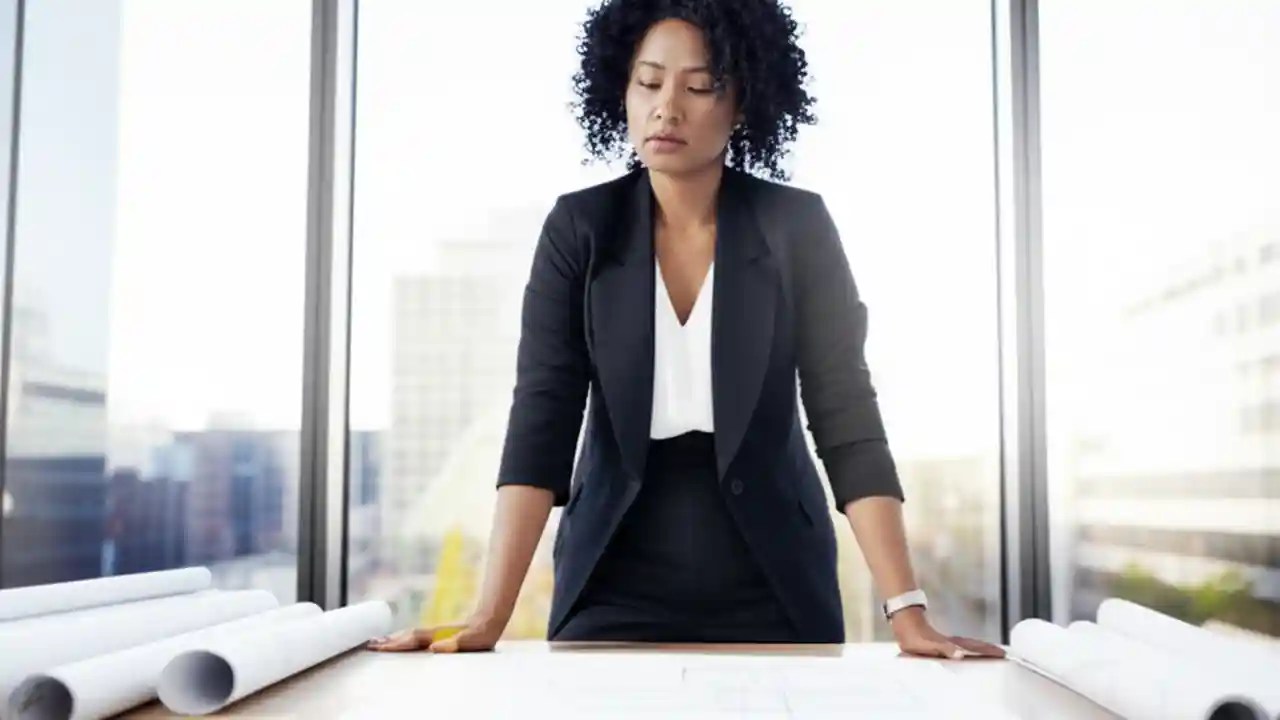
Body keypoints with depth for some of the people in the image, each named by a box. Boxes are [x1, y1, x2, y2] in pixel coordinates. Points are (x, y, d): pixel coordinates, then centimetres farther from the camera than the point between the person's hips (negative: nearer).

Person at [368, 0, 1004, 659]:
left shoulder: (797, 228, -7)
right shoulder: (579, 228, -6)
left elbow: (846, 417, -10)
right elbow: (541, 419, -11)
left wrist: (907, 610, -19)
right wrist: (488, 617, -20)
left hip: (772, 591, 0)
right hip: (614, 589, 0)